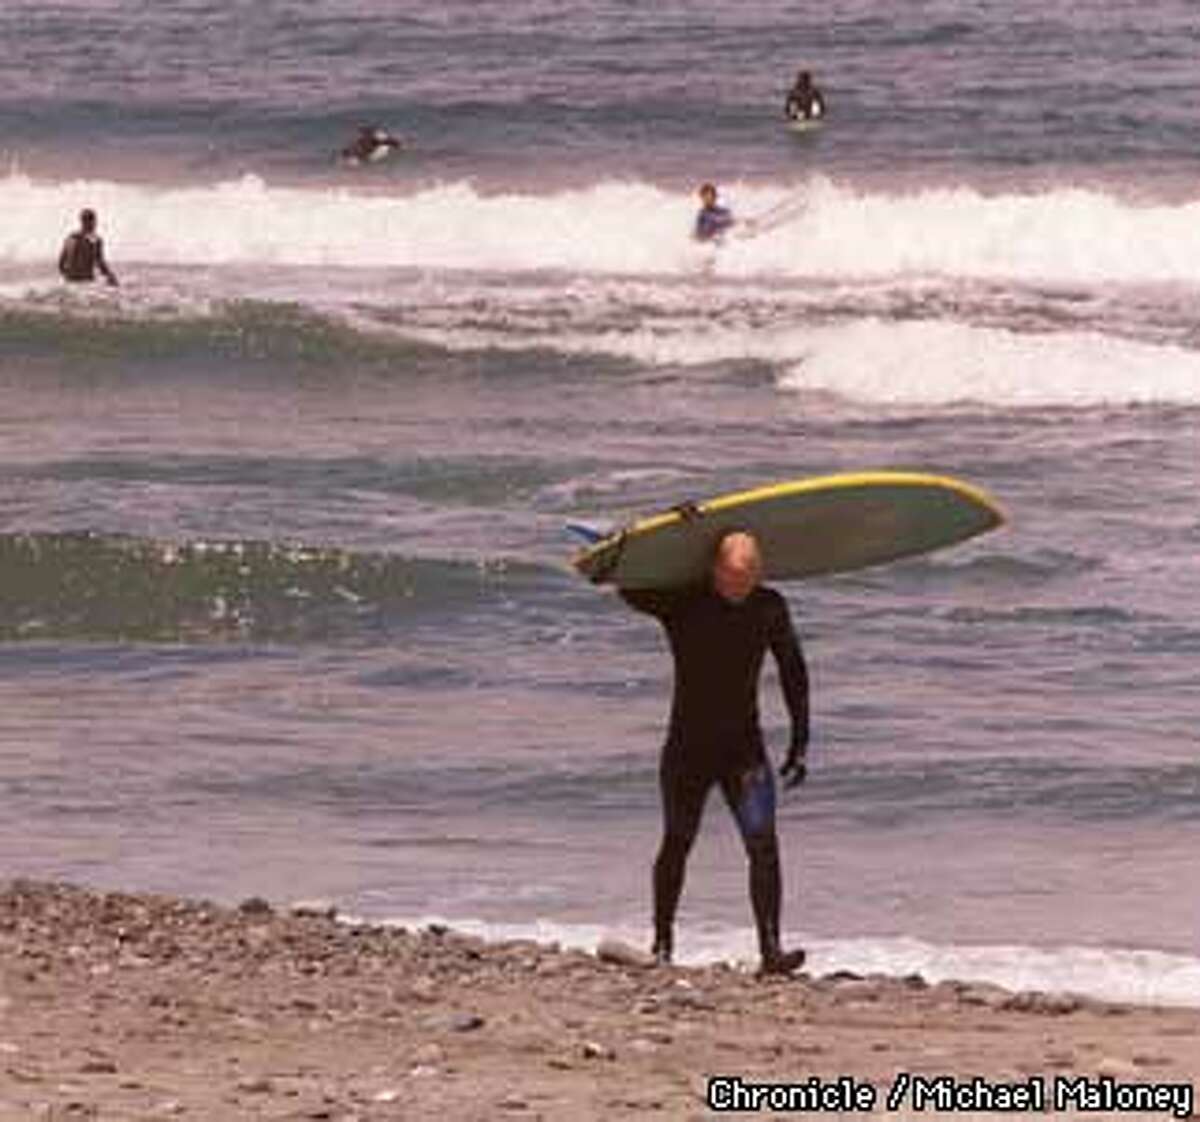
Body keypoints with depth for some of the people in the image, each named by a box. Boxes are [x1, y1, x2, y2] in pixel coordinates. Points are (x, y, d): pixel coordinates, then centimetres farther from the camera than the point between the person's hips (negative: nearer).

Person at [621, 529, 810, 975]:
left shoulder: (769, 608, -3)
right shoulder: (682, 603, -11)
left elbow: (793, 673, 7)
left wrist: (799, 743, 4)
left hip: (743, 747, 1)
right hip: (688, 748, -1)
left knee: (763, 844, -14)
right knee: (677, 843, 9)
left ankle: (770, 949, -17)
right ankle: (662, 942, 29)